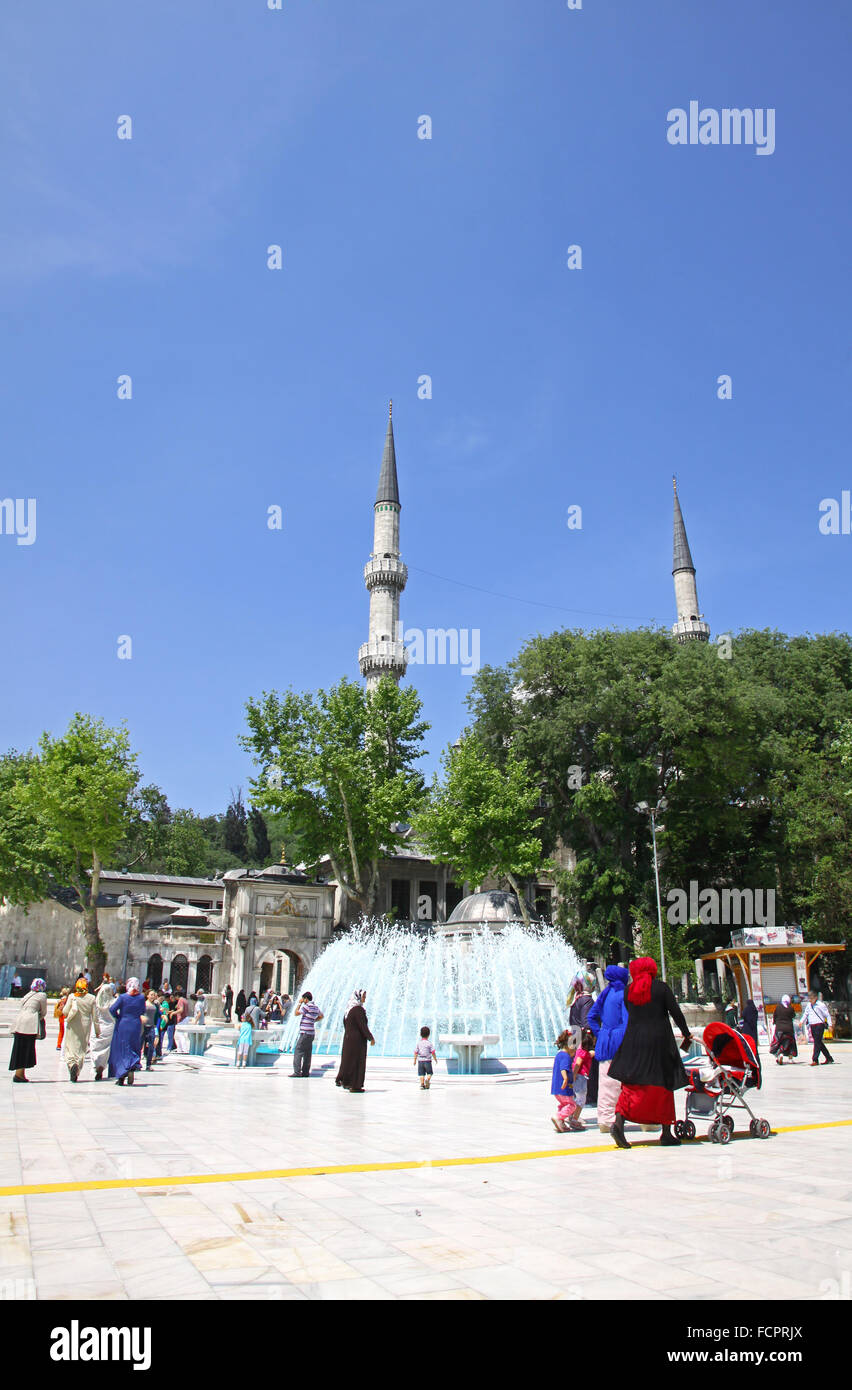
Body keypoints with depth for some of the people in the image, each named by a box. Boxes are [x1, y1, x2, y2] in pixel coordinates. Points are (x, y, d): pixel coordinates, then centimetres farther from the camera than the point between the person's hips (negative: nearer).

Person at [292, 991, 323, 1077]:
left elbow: (296, 1013, -8)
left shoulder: (307, 1006, -14)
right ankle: (305, 1072, 14)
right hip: (311, 1033, 9)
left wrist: (299, 1003, 0)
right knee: (307, 1053, 11)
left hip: (305, 1033, -9)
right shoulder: (316, 1007, 12)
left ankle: (297, 1071, -9)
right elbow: (321, 1016, 27)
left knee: (298, 1051, -5)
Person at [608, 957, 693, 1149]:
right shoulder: (660, 987, -3)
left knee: (631, 1085, 4)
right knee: (663, 1084, 9)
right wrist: (687, 1035, 8)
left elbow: (630, 1015, 12)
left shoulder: (630, 990, 6)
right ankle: (666, 1132, 13)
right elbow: (676, 1012, -3)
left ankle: (619, 1121, -16)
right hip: (658, 1041, -2)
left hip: (633, 1041, 3)